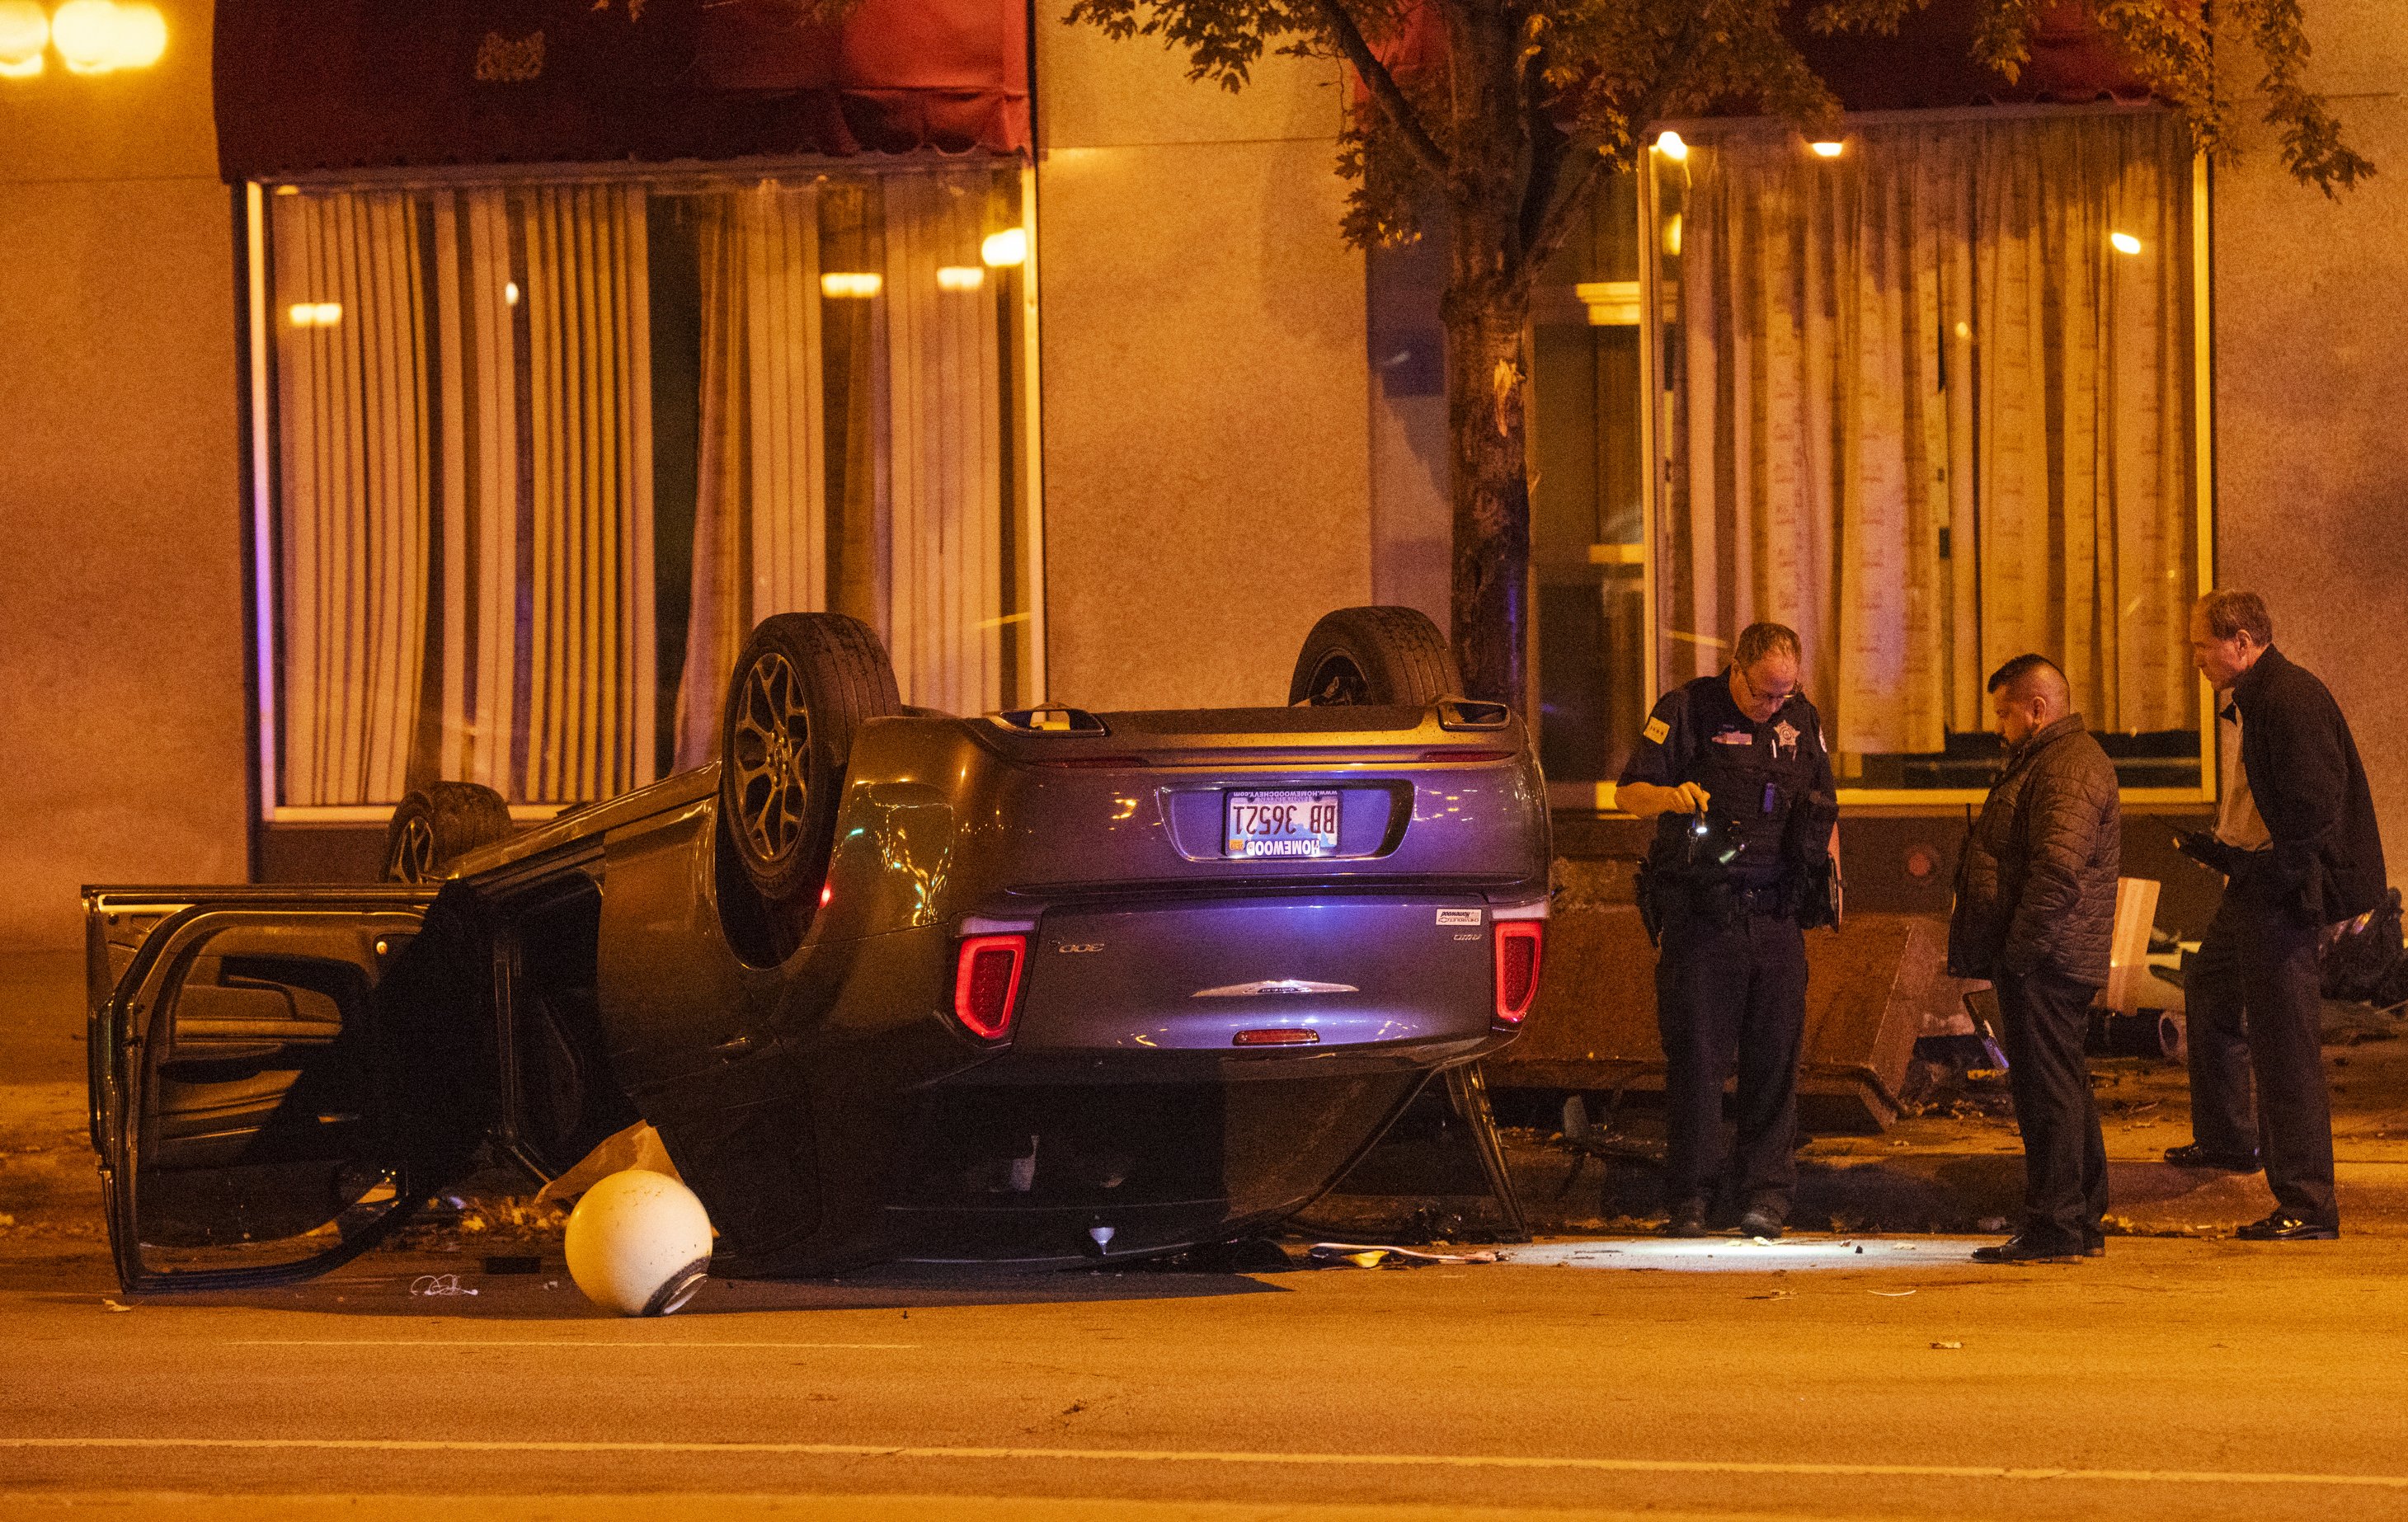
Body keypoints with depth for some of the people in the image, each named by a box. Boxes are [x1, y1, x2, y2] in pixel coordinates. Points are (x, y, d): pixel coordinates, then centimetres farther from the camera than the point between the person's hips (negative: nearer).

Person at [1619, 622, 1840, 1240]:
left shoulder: (1802, 720, 12)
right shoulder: (1686, 711, -2)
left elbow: (1824, 809, 23)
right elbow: (1628, 793, -3)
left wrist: (1830, 874, 11)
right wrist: (1671, 797, -24)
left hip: (1776, 916, 3)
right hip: (1699, 914, -3)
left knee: (1774, 1057, 1)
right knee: (1695, 1057, -3)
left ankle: (1766, 1194, 5)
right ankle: (1689, 1199, 3)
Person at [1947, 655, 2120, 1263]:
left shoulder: (2067, 768, -16)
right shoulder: (2049, 762, 21)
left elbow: (2058, 866, -26)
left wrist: (2022, 946, -23)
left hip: (2044, 961, -11)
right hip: (2053, 959, 11)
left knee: (2047, 1090, -9)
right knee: (2063, 1087, 14)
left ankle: (2054, 1229, -8)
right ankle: (2082, 1224, 20)